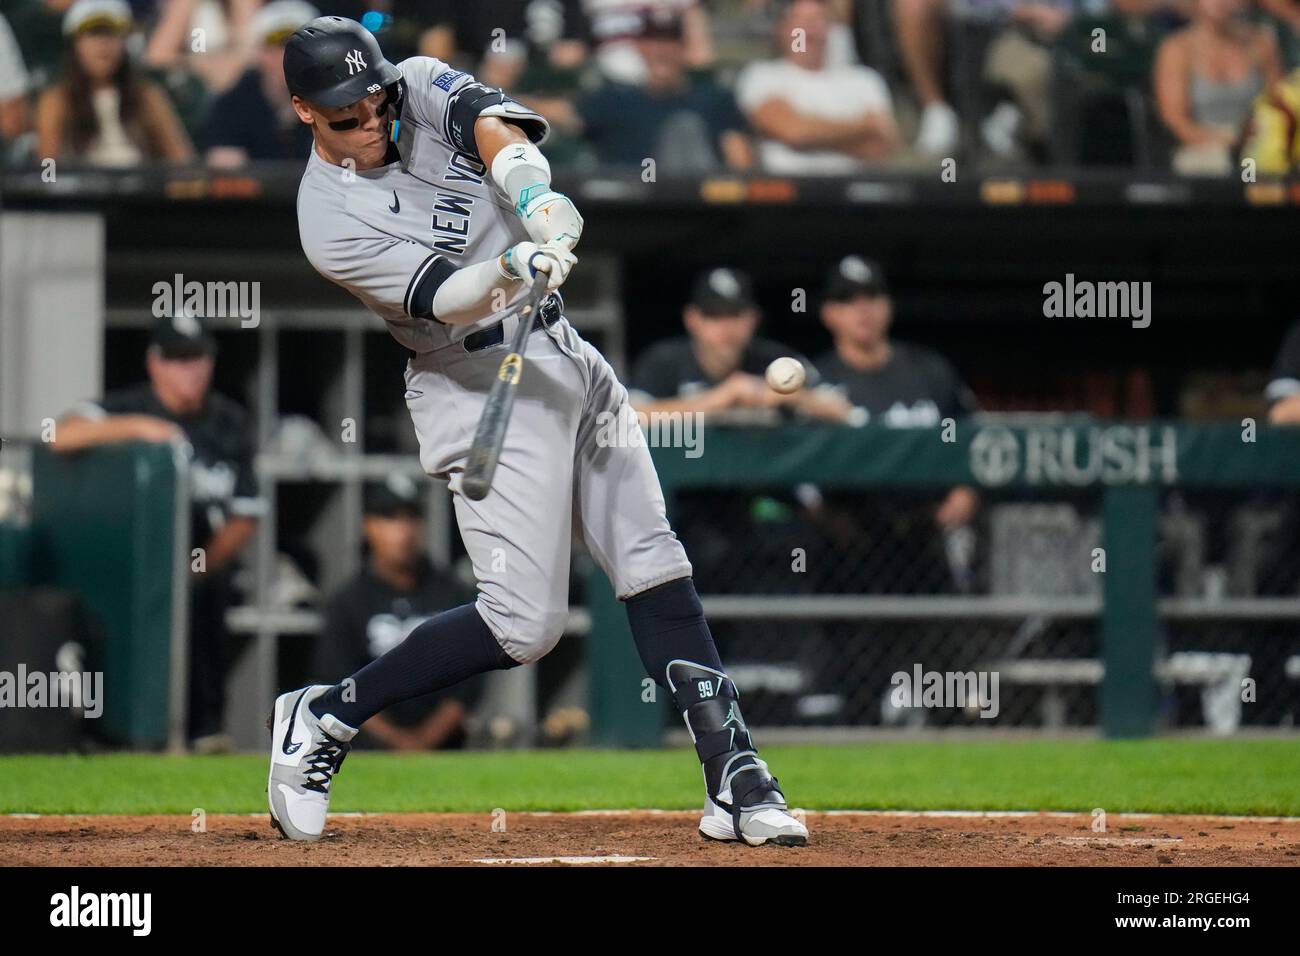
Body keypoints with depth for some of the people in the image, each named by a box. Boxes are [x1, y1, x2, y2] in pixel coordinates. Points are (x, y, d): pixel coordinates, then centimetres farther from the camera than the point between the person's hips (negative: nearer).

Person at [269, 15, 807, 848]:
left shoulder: (420, 87, 0)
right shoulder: (331, 220, -15)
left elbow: (493, 125, -20)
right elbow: (443, 298, -25)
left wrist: (533, 193, -41)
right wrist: (510, 268, -45)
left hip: (564, 354, 7)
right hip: (481, 384, -7)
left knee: (654, 561, 3)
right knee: (524, 621, -13)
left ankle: (735, 781, 3)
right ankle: (323, 718, -1)